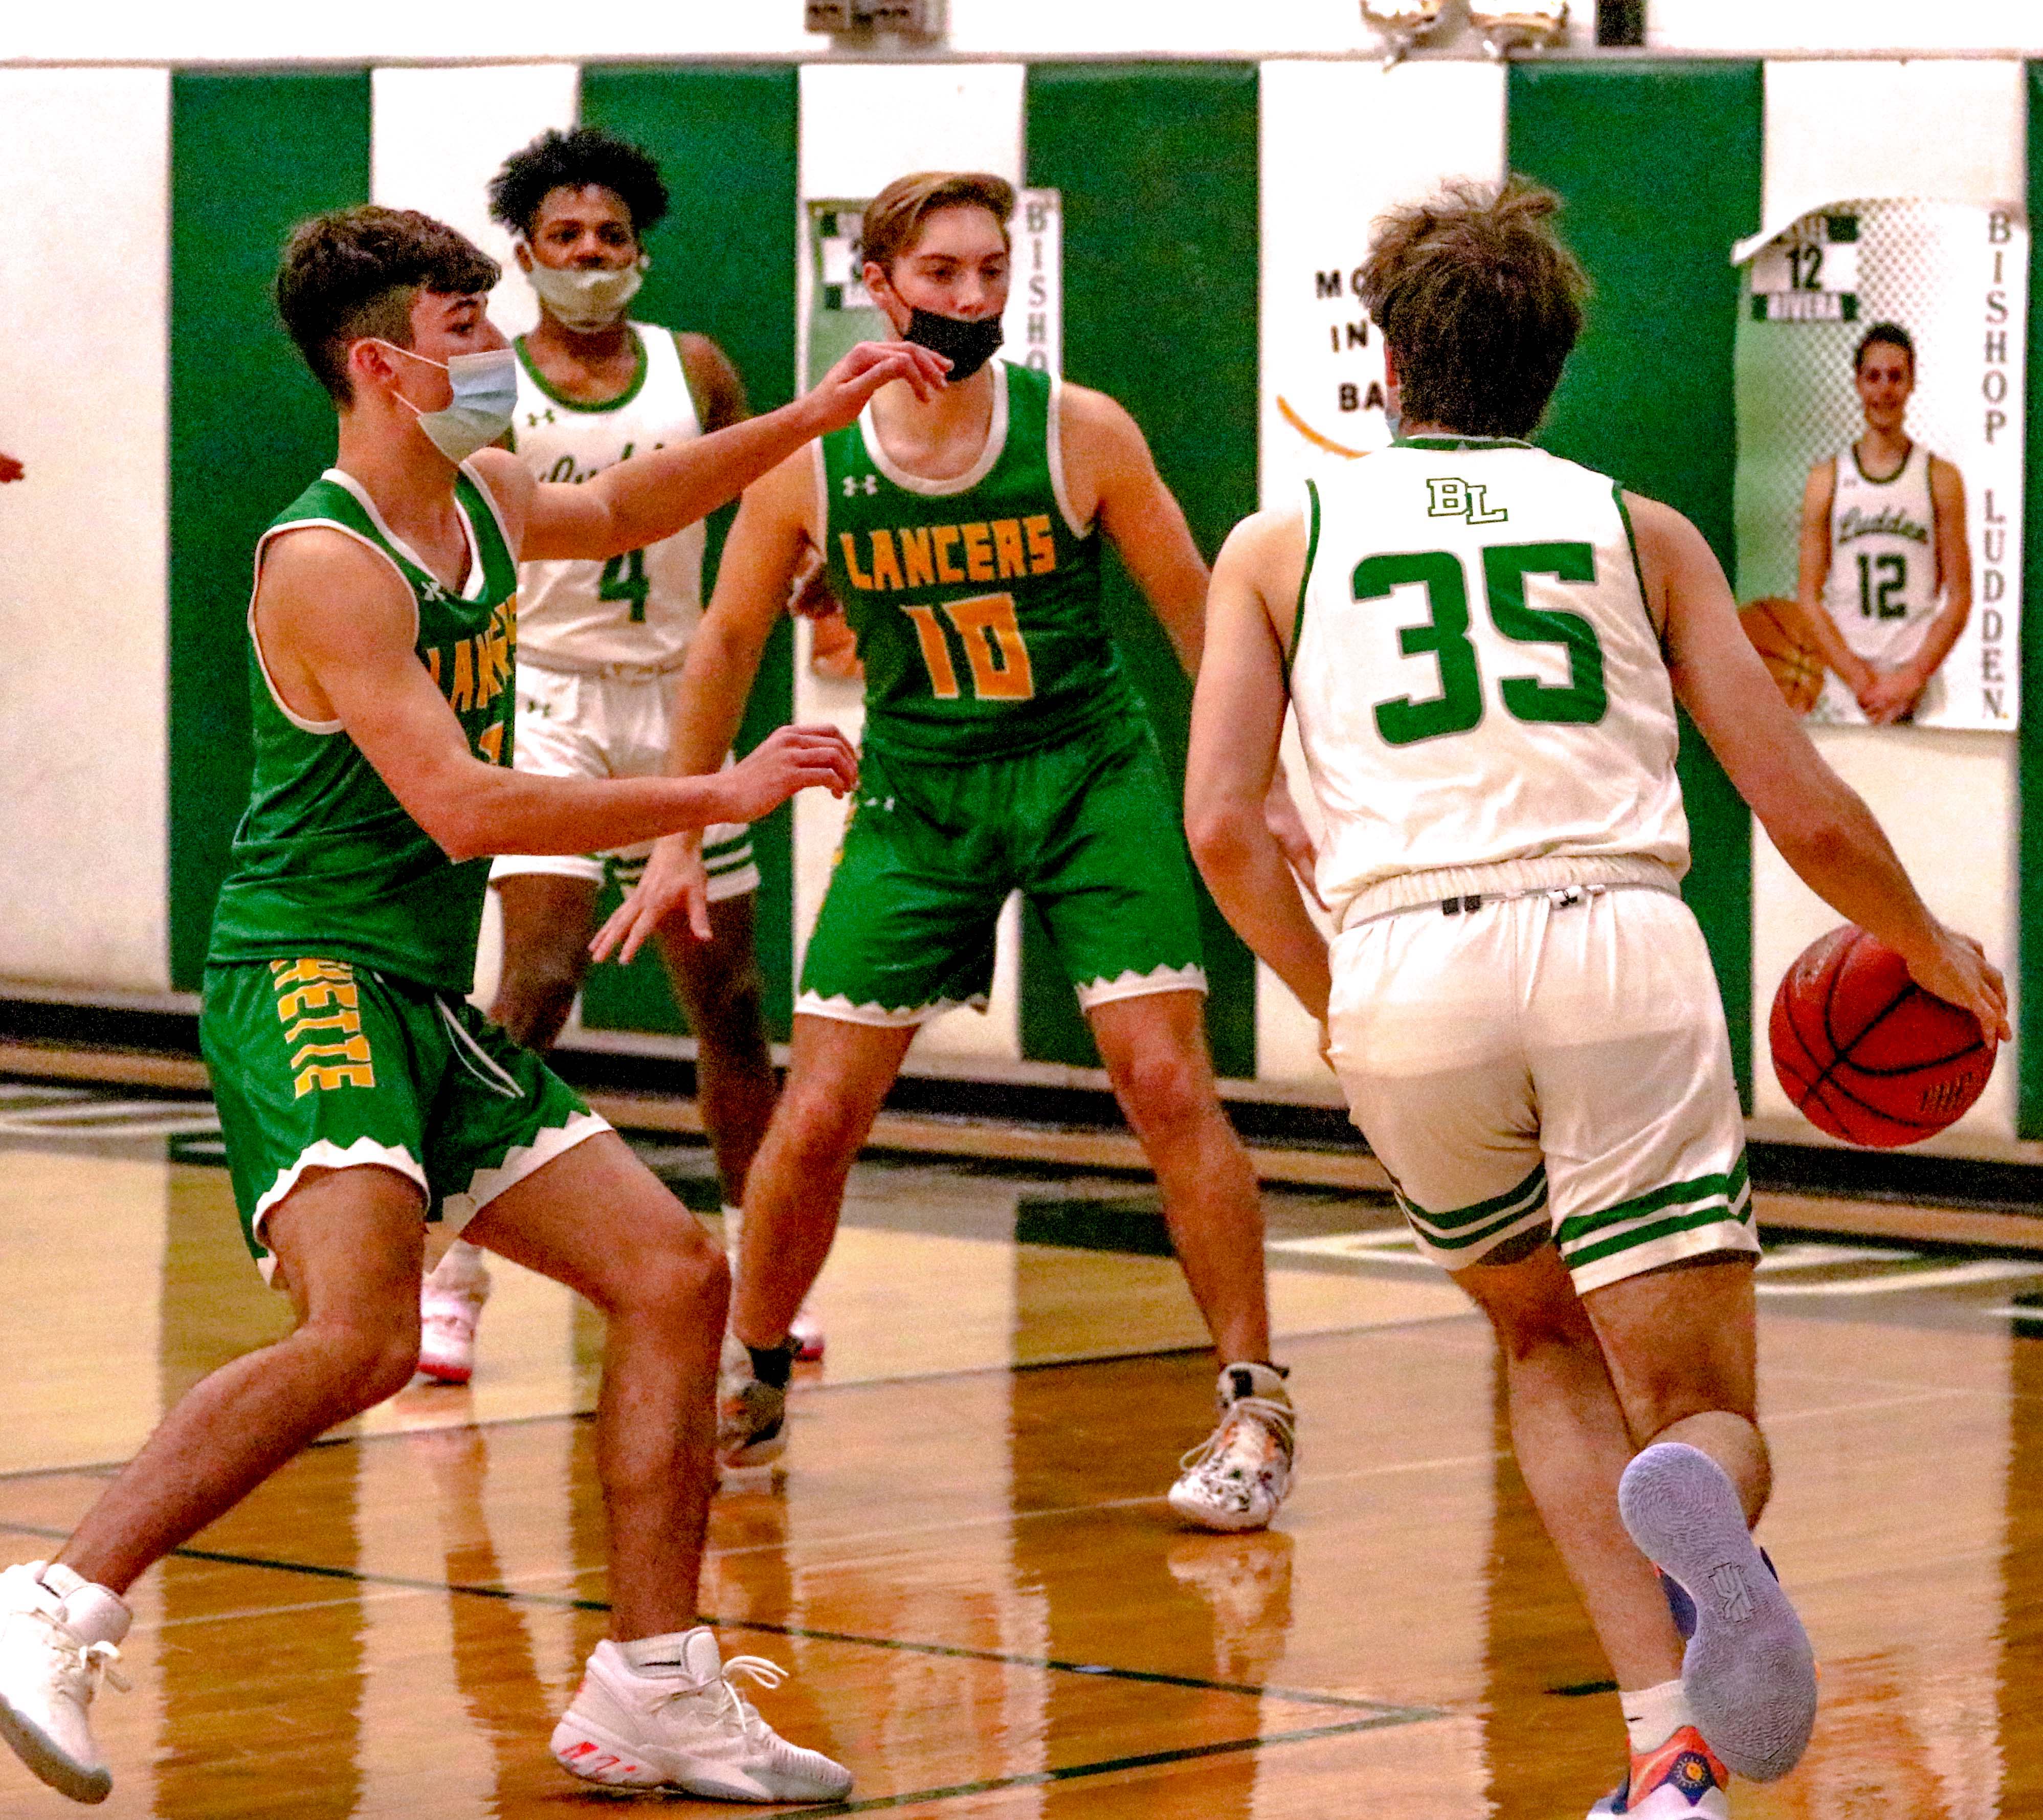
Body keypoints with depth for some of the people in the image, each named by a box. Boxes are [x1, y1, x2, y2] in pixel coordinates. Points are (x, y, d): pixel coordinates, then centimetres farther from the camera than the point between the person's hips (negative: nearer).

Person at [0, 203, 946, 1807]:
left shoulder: (478, 499, 12)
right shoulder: (326, 565, -16)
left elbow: (617, 511, 36)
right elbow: (462, 809, -23)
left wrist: (806, 420, 29)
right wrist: (724, 795, -18)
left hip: (432, 1008, 10)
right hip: (307, 976, -10)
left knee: (674, 1274, 7)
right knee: (362, 1338, -29)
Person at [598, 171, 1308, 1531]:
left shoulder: (1081, 434, -12)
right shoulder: (807, 464, -9)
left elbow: (1197, 612, -1)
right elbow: (729, 644, 5)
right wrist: (682, 838, 7)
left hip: (1093, 778, -1)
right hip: (917, 795, 1)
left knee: (1167, 1080, -12)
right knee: (818, 1114, -2)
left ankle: (1255, 1405, -1)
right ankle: (752, 1384, 22)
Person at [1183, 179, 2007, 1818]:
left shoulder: (1283, 543, 18)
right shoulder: (1640, 531, 18)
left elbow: (1222, 825, 5)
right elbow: (1807, 816, 13)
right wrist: (1938, 954, 31)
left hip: (1405, 974, 1)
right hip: (1619, 950, -1)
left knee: (1548, 1342, 26)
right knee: (1712, 1420, 6)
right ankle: (1693, 1513, -36)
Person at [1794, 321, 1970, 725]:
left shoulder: (1941, 479, 6)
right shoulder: (1827, 479, 8)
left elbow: (1959, 598, 3)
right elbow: (1809, 597, 5)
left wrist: (1910, 679, -9)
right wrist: (1860, 680, -7)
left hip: (1921, 691, -1)